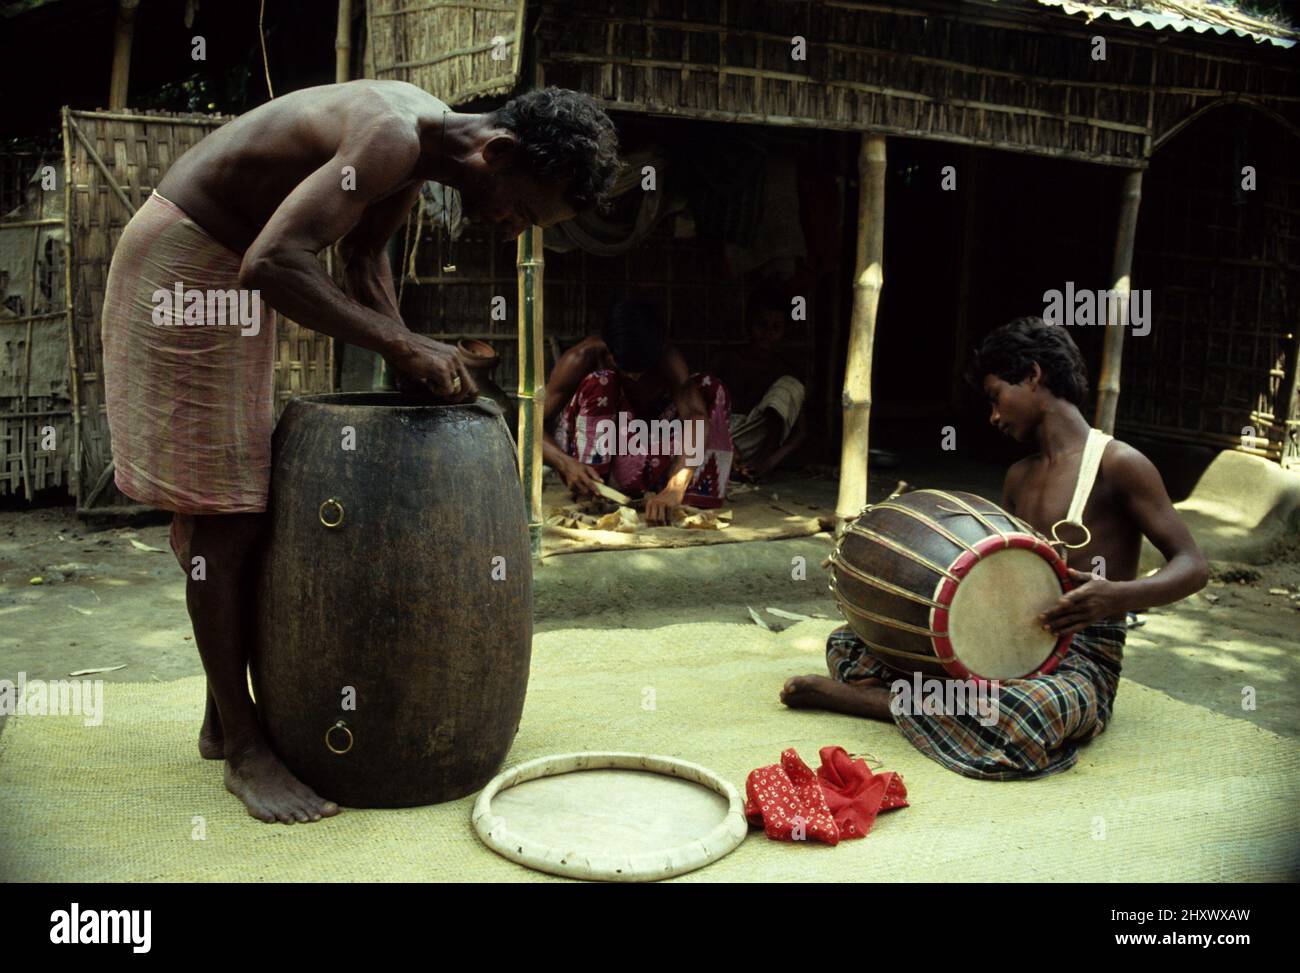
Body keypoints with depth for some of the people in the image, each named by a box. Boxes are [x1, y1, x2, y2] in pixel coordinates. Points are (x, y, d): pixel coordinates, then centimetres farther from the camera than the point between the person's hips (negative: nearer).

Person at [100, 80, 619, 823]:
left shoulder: (430, 133, 1)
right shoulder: (392, 140, -29)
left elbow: (365, 252, 14)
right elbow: (271, 264, -39)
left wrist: (416, 363, 4)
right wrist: (404, 345, -32)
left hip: (230, 265, 10)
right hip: (183, 263, -10)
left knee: (237, 509, 11)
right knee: (223, 516, -8)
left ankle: (222, 720, 21)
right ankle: (243, 749, 1)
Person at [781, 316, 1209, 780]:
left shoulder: (1116, 463, -8)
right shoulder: (1019, 477, 16)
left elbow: (1193, 566, -10)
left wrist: (1118, 595, -30)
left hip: (1083, 660, -7)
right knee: (848, 641, 3)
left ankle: (856, 696, -25)